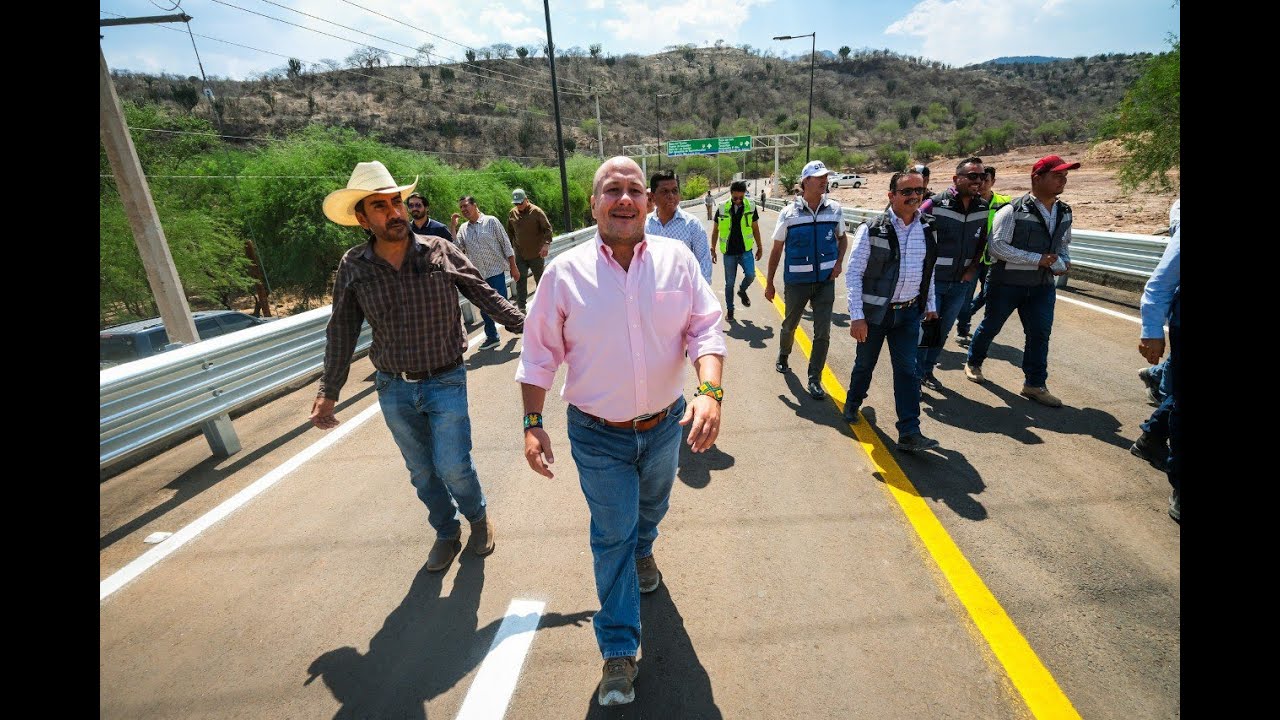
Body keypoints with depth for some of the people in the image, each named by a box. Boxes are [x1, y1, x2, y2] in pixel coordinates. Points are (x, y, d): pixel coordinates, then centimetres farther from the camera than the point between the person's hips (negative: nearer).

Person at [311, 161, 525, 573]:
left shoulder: (439, 250, -9)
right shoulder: (353, 268, -5)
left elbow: (484, 294, -1)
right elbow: (341, 333, 4)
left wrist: (525, 326, -9)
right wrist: (328, 392, 4)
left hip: (446, 383, -2)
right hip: (393, 389, 3)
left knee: (453, 466, -4)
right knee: (422, 472, 15)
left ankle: (478, 517, 30)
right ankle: (447, 533, 39)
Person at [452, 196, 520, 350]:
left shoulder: (491, 221, -2)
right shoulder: (463, 229, 10)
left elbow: (506, 244, -3)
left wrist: (513, 267, -5)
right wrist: (453, 227, -6)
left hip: (496, 271, -5)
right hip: (477, 275, 5)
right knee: (484, 308, 10)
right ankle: (492, 337, 22)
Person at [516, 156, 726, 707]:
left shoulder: (677, 259, -9)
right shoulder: (564, 272, -11)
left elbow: (705, 329, -10)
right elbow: (540, 353, -5)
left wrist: (710, 391, -27)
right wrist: (532, 424, -7)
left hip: (665, 425, 3)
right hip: (598, 435, -2)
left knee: (651, 508, 29)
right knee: (611, 537, 9)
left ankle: (642, 551, 64)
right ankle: (618, 651, 29)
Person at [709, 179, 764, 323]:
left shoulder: (751, 208, 0)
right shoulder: (722, 209, -2)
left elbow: (755, 229, 10)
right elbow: (715, 231, 7)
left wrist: (759, 247, 13)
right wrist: (713, 250, 4)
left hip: (745, 250, 0)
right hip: (729, 252, 0)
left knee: (750, 275, -19)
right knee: (729, 283, 5)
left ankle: (742, 291, 15)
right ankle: (729, 309, 21)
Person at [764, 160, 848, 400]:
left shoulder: (834, 209, 0)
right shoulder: (789, 213, -7)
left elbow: (842, 237, 17)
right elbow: (777, 249, 0)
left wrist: (838, 262, -1)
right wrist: (769, 283, 1)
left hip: (825, 281, 2)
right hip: (796, 281, -1)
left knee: (823, 333, 0)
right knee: (790, 325, 16)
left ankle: (814, 380, 13)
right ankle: (783, 355, 48)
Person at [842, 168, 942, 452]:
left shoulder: (928, 227, 3)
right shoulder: (872, 229, -13)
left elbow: (929, 269, 15)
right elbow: (853, 273, -14)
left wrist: (930, 304, 17)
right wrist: (856, 316, -18)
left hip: (908, 312, 3)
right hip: (874, 312, -3)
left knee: (908, 370, -1)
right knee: (865, 363, 14)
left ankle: (909, 433, 3)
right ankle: (853, 402, 42)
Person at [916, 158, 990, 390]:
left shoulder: (984, 208, 4)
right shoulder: (935, 204, -13)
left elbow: (982, 243, 17)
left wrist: (973, 268, 5)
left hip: (961, 283, 6)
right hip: (932, 281, -5)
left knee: (943, 330, 14)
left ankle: (927, 370, 30)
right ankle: (915, 374, 14)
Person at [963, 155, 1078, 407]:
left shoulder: (1064, 213, 8)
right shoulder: (1013, 211, -15)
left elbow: (1062, 244, 23)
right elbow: (996, 246, -20)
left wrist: (1062, 262, 1)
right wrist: (1038, 259, -20)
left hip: (1042, 284, 6)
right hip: (1007, 282, -5)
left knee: (1040, 333, 1)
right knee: (991, 326, 10)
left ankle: (1035, 384, 11)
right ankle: (973, 363, 34)